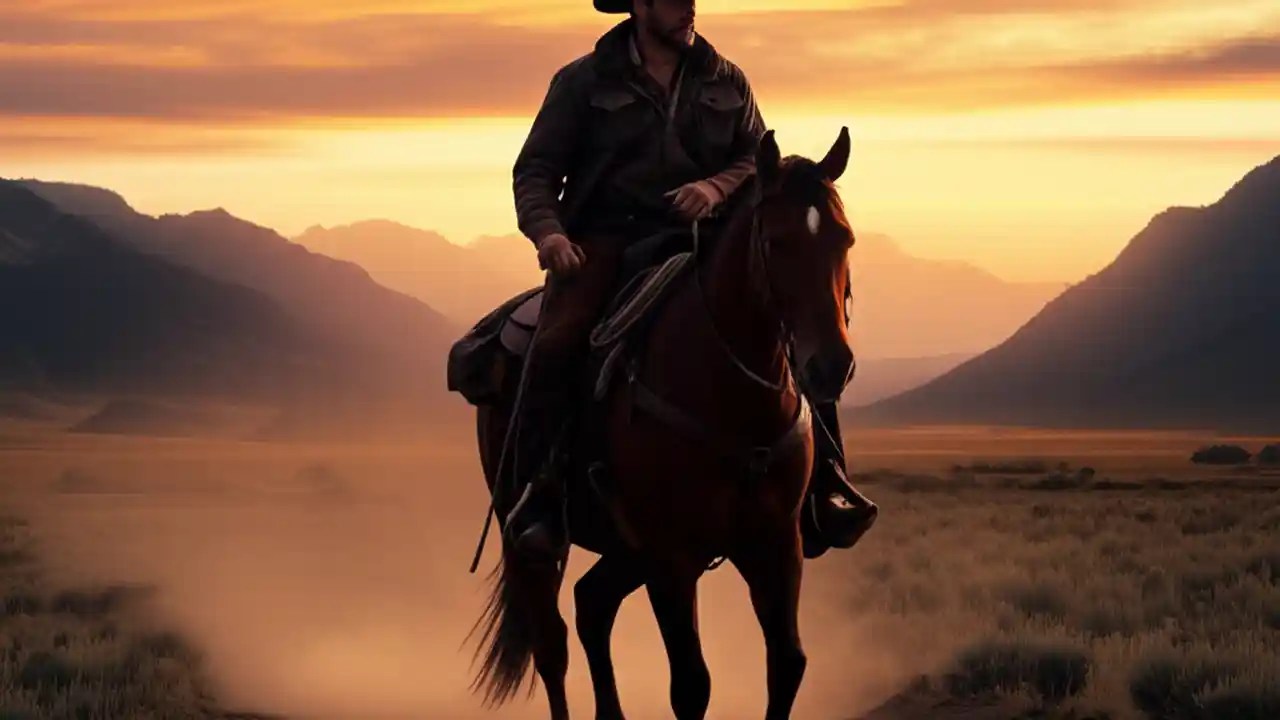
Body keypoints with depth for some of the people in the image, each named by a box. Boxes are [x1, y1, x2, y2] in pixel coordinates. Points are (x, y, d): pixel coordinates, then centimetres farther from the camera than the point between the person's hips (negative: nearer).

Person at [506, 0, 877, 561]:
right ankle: (536, 498, -19)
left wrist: (716, 188, -13)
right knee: (556, 345, -29)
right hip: (604, 245, -3)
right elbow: (535, 171, 4)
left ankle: (824, 483, -13)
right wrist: (547, 230, -16)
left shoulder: (726, 82, 14)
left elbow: (757, 159, 10)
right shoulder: (583, 82, 6)